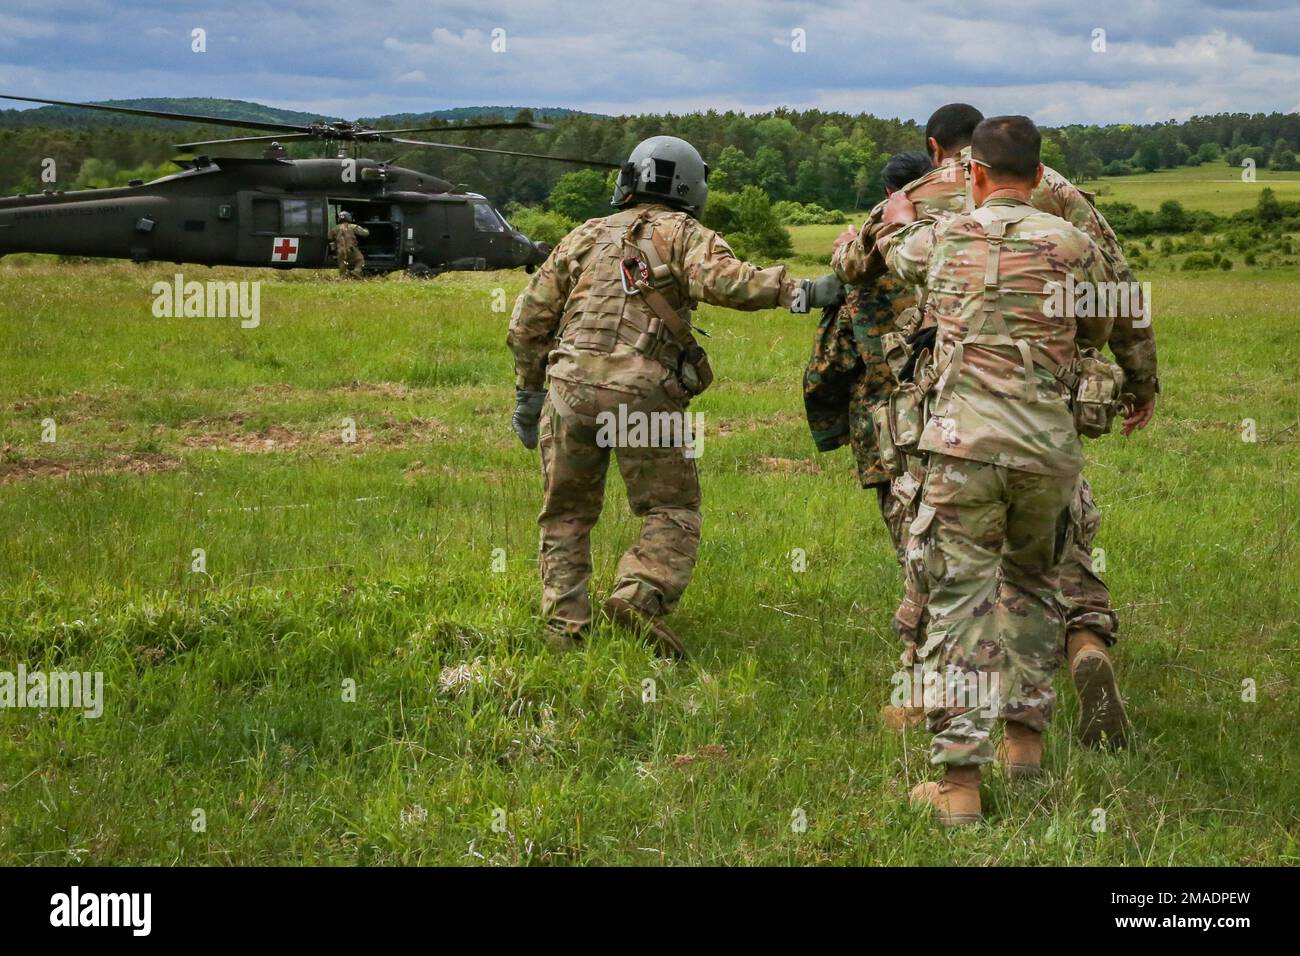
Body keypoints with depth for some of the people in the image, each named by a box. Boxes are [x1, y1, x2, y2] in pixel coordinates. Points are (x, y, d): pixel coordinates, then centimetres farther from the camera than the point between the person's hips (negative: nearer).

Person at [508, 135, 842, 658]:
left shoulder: (586, 235, 19)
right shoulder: (681, 234, 7)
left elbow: (531, 317, 17)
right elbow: (723, 280, -15)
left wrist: (528, 392, 24)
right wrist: (799, 291, -20)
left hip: (571, 388, 3)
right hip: (645, 397, -3)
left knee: (567, 516, 16)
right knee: (673, 513, 9)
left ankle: (565, 626, 10)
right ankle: (640, 596, -14)